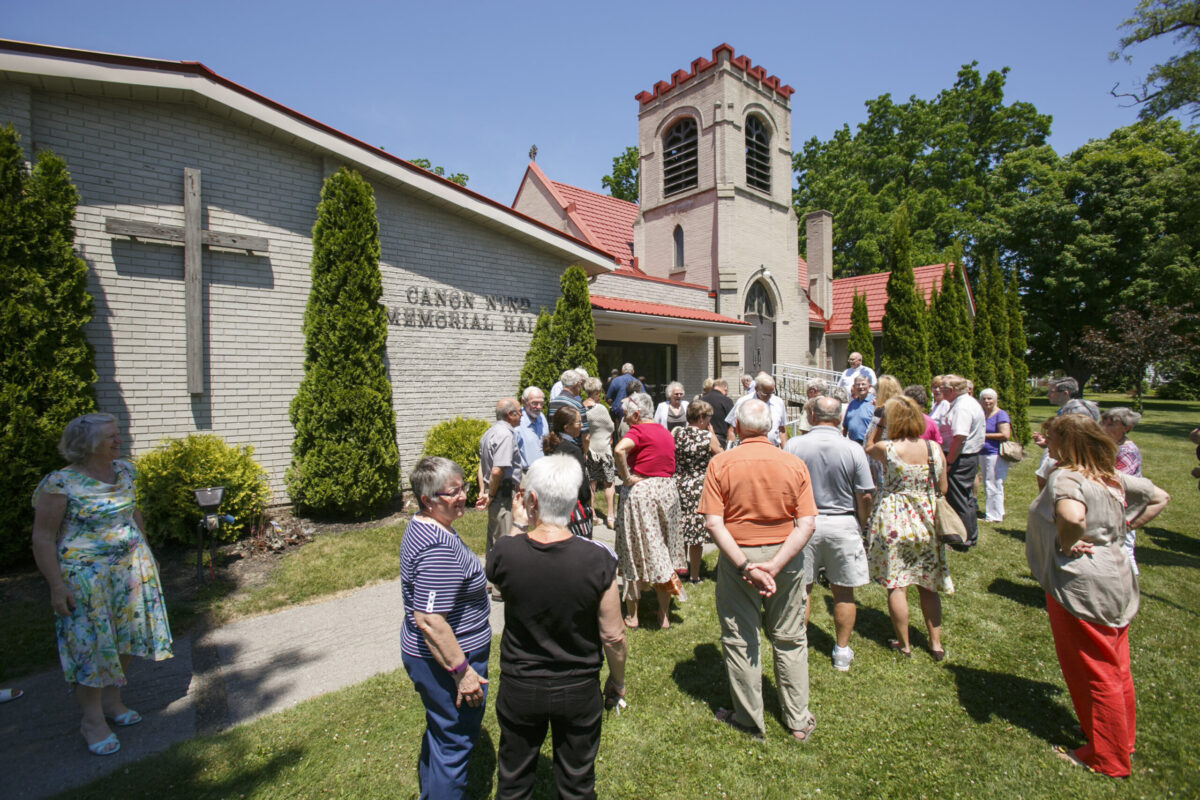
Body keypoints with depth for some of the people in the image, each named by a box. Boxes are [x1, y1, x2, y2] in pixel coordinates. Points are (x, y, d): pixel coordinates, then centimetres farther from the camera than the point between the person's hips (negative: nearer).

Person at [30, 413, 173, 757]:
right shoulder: (60, 484, -16)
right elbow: (43, 539, -12)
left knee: (123, 637, 13)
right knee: (91, 645, 4)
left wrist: (145, 553, 18)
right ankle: (92, 720, 20)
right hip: (86, 576, -5)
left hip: (131, 567, 6)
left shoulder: (124, 470, 3)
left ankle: (112, 701, 31)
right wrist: (56, 586, -14)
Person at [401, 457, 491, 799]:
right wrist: (462, 671, -24)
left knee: (440, 729, 30)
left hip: (427, 654, 11)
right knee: (455, 742, 10)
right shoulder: (440, 549, -31)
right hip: (444, 661, -10)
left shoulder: (421, 525, 2)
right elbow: (428, 619, -32)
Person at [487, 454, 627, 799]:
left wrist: (518, 524, 4)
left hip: (519, 690, 1)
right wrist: (617, 681, 3)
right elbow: (613, 636, -15)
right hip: (579, 692, 0)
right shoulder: (598, 559, -25)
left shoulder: (505, 553, -23)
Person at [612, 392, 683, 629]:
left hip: (640, 491, -6)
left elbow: (619, 449, -31)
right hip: (667, 491, 7)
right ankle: (664, 614, 23)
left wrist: (626, 477, -20)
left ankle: (632, 614, 17)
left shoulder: (638, 431, -12)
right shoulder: (666, 432, 12)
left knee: (635, 550, 6)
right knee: (662, 550, 15)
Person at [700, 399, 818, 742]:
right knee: (790, 639, 20)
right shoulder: (794, 464, -6)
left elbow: (713, 523, -17)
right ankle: (798, 720, 34)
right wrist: (774, 565, -15)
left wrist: (745, 566, -17)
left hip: (737, 558, -2)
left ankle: (749, 720, 30)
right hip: (786, 557, 2)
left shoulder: (720, 464, -11)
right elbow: (807, 524, -11)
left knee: (740, 640, 15)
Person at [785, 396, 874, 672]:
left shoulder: (793, 445, -9)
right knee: (843, 591, 14)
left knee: (801, 588, 12)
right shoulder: (853, 450, -8)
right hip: (843, 524, 0)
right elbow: (865, 497, -5)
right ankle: (842, 652, 26)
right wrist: (860, 526, 12)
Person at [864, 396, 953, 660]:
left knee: (896, 585, 7)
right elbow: (943, 489, 4)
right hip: (927, 521, 4)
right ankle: (936, 643, 26)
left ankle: (904, 644, 18)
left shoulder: (886, 449, -15)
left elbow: (867, 448, 9)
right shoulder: (935, 449, -4)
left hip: (893, 521, -4)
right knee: (927, 585, 18)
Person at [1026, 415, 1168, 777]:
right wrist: (1124, 527, 12)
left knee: (1093, 673, 8)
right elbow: (1159, 497, 19)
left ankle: (1106, 757, 25)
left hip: (1081, 586, -8)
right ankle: (1123, 736, 41)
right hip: (1118, 579, 9)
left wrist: (1066, 544, -22)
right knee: (1116, 666, 23)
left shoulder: (1065, 477, -23)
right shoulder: (1113, 476, 4)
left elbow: (1073, 516, -42)